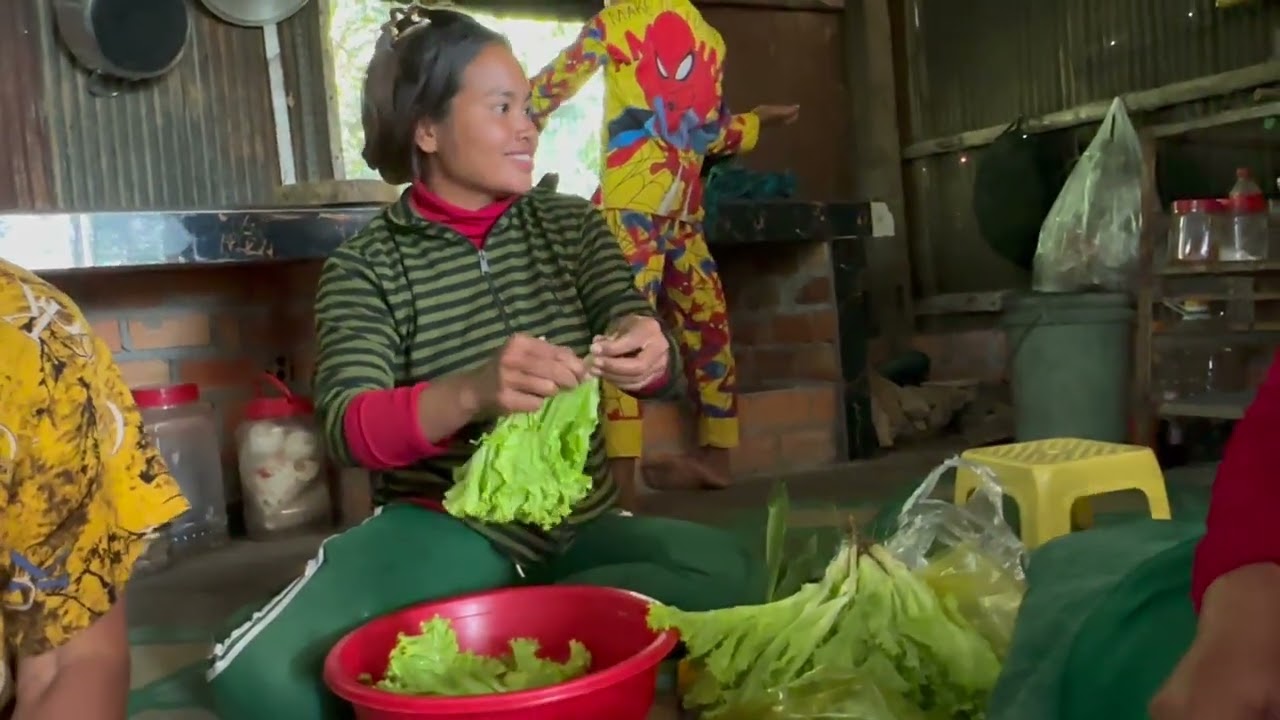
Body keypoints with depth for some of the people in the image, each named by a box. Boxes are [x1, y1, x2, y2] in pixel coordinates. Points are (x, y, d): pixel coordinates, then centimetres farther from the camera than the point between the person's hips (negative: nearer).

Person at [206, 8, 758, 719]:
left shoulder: (573, 224, 7)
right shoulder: (365, 266, -3)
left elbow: (647, 352, -1)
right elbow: (350, 428, -17)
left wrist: (651, 356, -28)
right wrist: (472, 392, -39)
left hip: (576, 526, 3)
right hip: (447, 531, -3)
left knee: (726, 570, -28)